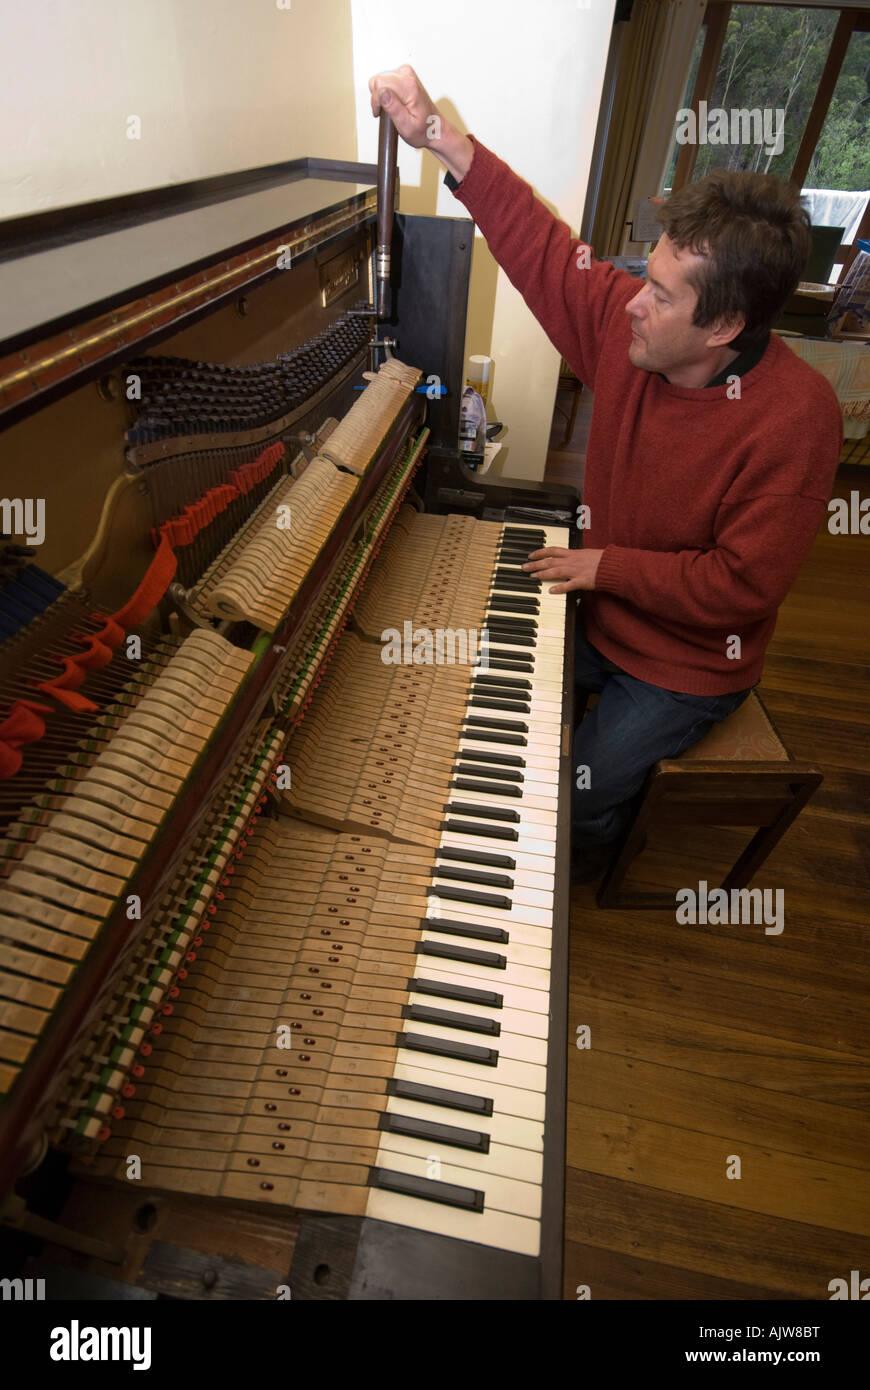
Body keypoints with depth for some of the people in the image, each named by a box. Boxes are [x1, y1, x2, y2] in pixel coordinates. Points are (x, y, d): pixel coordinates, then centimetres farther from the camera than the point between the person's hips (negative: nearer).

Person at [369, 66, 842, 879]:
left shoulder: (794, 419, -28)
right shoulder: (630, 327, -11)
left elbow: (742, 586, -26)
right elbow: (543, 249, -5)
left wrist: (608, 566, -21)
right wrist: (441, 140, -9)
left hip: (688, 665, -5)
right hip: (603, 619, 6)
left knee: (579, 796, -9)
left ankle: (582, 866, 31)